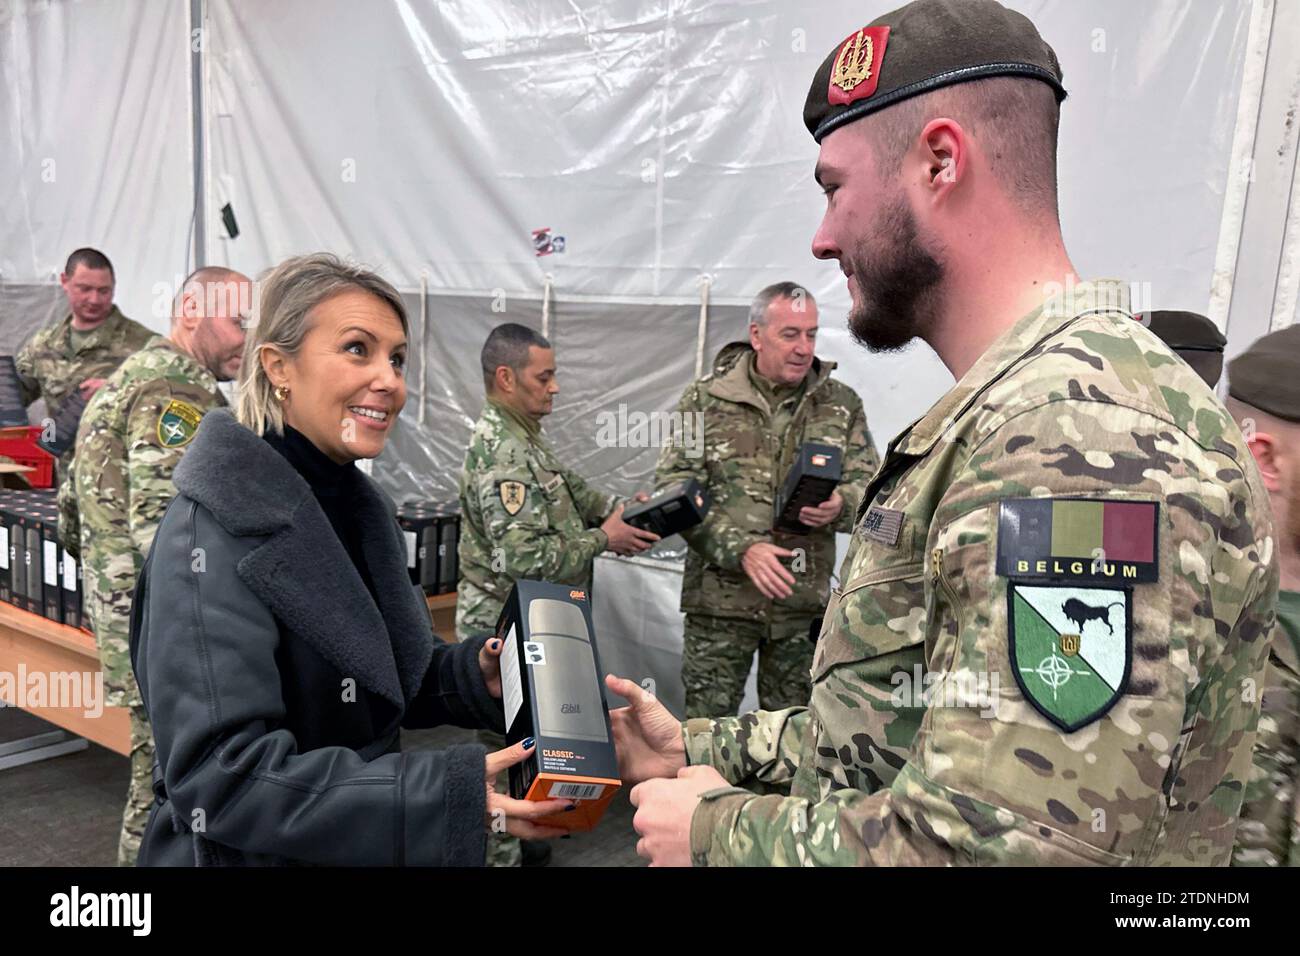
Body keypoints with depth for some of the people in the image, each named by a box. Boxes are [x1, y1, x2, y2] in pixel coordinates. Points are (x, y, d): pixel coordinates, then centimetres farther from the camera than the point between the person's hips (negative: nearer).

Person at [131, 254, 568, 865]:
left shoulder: (360, 507, 0)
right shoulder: (215, 528, -23)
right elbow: (221, 778, -28)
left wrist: (474, 675, -10)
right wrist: (450, 797, -33)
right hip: (250, 854, -7)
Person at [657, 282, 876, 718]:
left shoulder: (842, 404, 6)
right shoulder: (706, 398, -1)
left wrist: (840, 508, -18)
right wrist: (741, 548, -17)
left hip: (805, 600, 2)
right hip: (720, 597, -2)